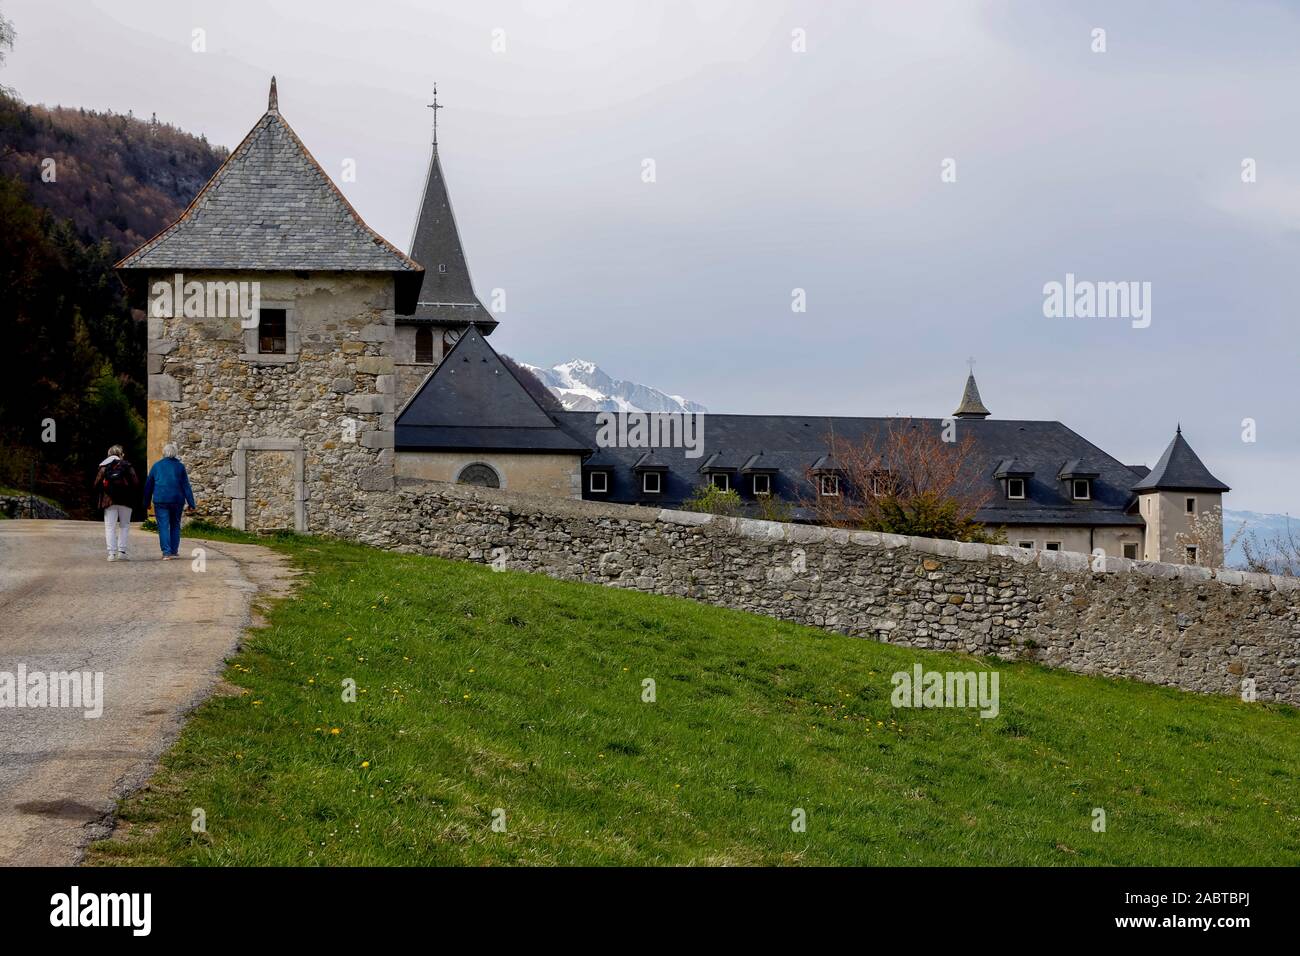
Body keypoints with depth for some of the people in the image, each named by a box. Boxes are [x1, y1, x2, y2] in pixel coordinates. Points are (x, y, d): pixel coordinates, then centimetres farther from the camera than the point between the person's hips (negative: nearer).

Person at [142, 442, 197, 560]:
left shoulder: (156, 465, 4)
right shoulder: (180, 466, 3)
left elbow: (148, 485, 9)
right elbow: (186, 486, 1)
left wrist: (146, 503, 17)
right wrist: (191, 504, 2)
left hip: (160, 501, -1)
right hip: (177, 500, 1)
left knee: (163, 526, -3)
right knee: (175, 525, 16)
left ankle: (166, 552, -14)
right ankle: (174, 551, 18)